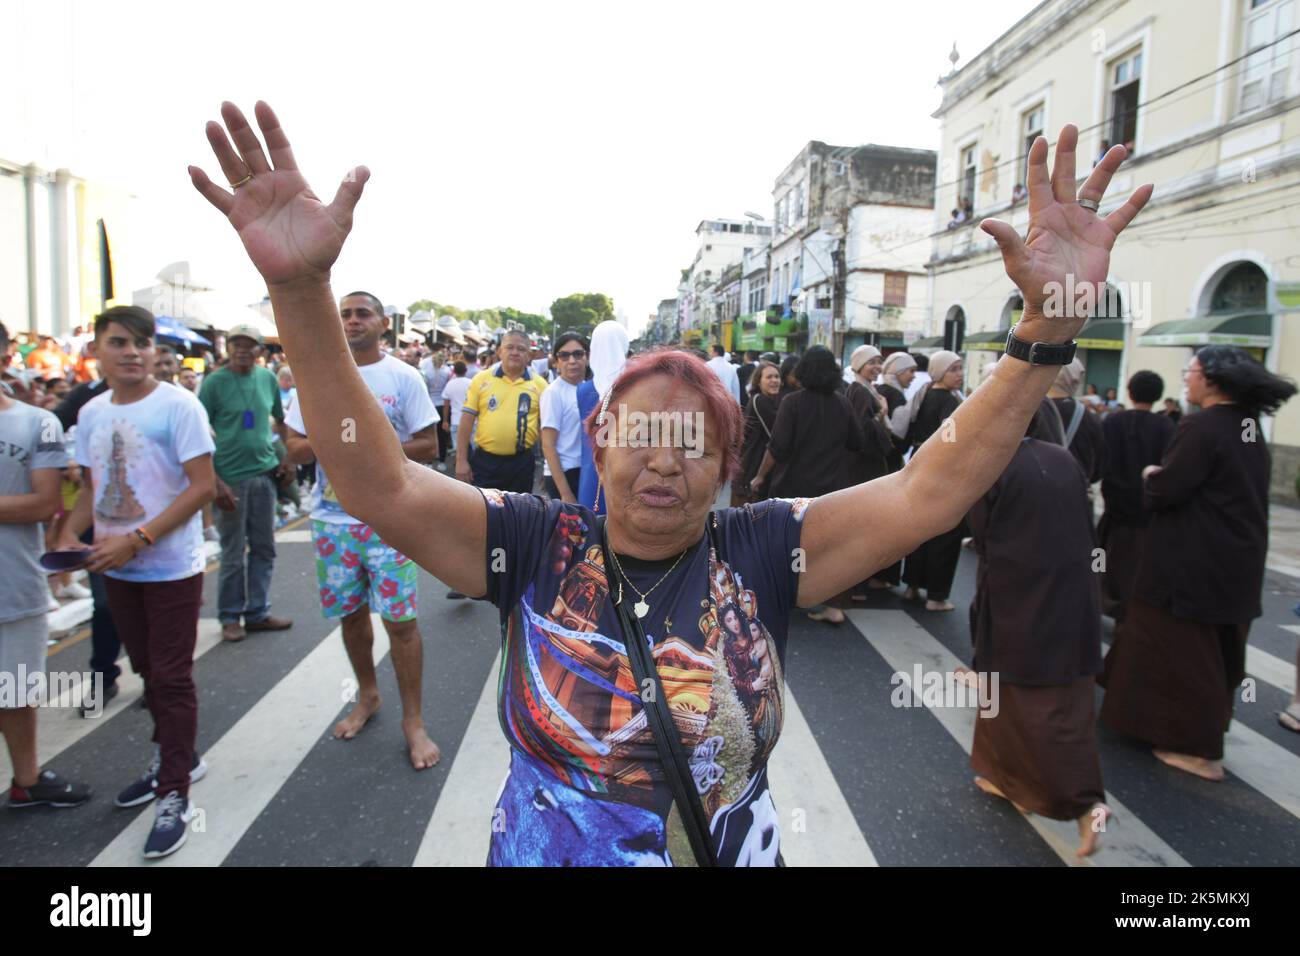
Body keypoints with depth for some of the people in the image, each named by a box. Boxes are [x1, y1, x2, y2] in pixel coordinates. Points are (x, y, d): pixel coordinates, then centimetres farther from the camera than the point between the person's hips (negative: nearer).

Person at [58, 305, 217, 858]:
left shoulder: (177, 406, -14)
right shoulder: (90, 414, 6)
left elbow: (203, 487, -18)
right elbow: (92, 487, 15)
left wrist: (136, 540, -22)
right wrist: (71, 534, -3)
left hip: (171, 569, -6)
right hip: (116, 570, 6)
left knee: (172, 679, 1)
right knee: (148, 671, 19)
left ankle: (174, 796, 12)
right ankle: (174, 758, 38)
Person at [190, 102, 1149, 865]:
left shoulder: (761, 551, -13)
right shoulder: (538, 546, -14)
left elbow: (932, 488, -18)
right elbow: (378, 484, -23)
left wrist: (1051, 325, -27)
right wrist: (304, 296, -34)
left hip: (731, 851, 1)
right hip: (541, 848, 0)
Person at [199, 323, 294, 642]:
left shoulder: (267, 378, 5)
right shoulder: (214, 382, -7)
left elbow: (280, 420, 18)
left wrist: (285, 458, 6)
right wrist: (214, 481, -14)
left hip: (265, 474, 4)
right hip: (230, 479, -4)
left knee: (264, 549, 11)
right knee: (233, 553, 5)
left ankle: (258, 612, 24)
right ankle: (230, 617, 20)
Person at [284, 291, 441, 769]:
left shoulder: (404, 377, -1)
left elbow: (429, 446, -4)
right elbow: (295, 449, 6)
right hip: (333, 517, 4)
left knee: (401, 619, -3)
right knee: (350, 613, 15)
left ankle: (413, 720, 12)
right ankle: (367, 696, 37)